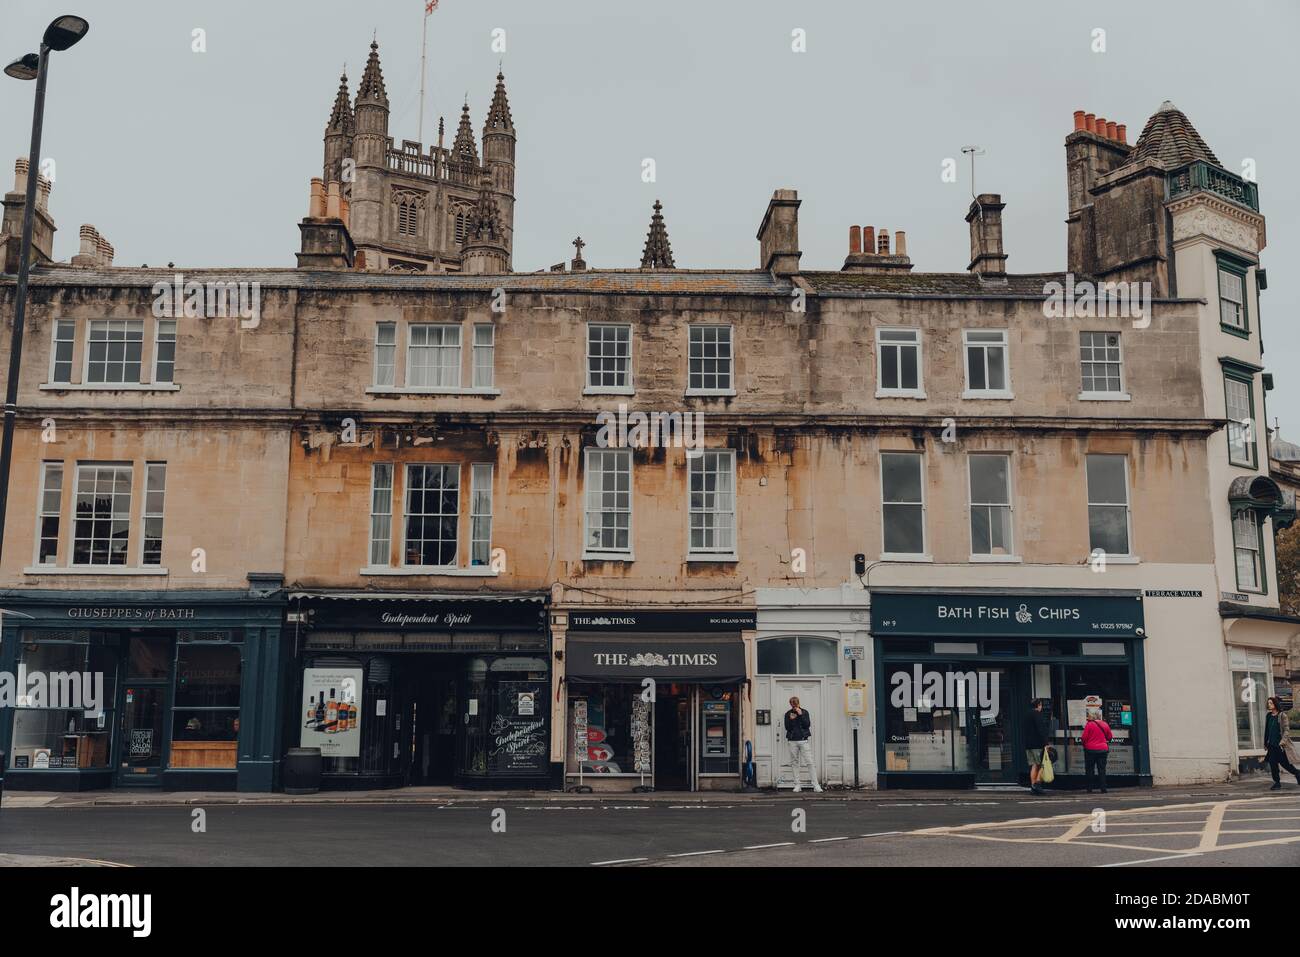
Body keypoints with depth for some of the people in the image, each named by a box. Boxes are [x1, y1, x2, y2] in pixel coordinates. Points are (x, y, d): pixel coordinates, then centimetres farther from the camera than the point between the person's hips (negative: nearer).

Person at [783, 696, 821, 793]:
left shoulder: (804, 712, 4)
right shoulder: (788, 714, 7)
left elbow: (807, 725, -6)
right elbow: (787, 727, 0)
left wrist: (801, 715, -14)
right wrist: (791, 719, -16)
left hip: (804, 740, -1)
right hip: (793, 741, 2)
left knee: (810, 762, -7)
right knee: (795, 763, 4)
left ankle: (815, 785, -6)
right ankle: (797, 785, 9)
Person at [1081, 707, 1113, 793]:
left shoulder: (1089, 724, -11)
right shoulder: (1105, 724, 3)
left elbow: (1084, 738, -10)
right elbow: (1110, 737, 12)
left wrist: (1084, 744, 10)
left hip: (1090, 750, -3)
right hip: (1103, 749, 3)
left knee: (1089, 770, 5)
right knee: (1102, 770, 7)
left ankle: (1089, 789, 6)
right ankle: (1103, 789, 2)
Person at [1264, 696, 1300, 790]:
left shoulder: (1282, 715, -8)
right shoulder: (1269, 716, 10)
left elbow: (1287, 730, -12)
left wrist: (1283, 741, -21)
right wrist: (1266, 742, 16)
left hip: (1280, 745, -6)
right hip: (1272, 745, 6)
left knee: (1285, 763, 1)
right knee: (1272, 763, 0)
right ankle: (1277, 783, 9)